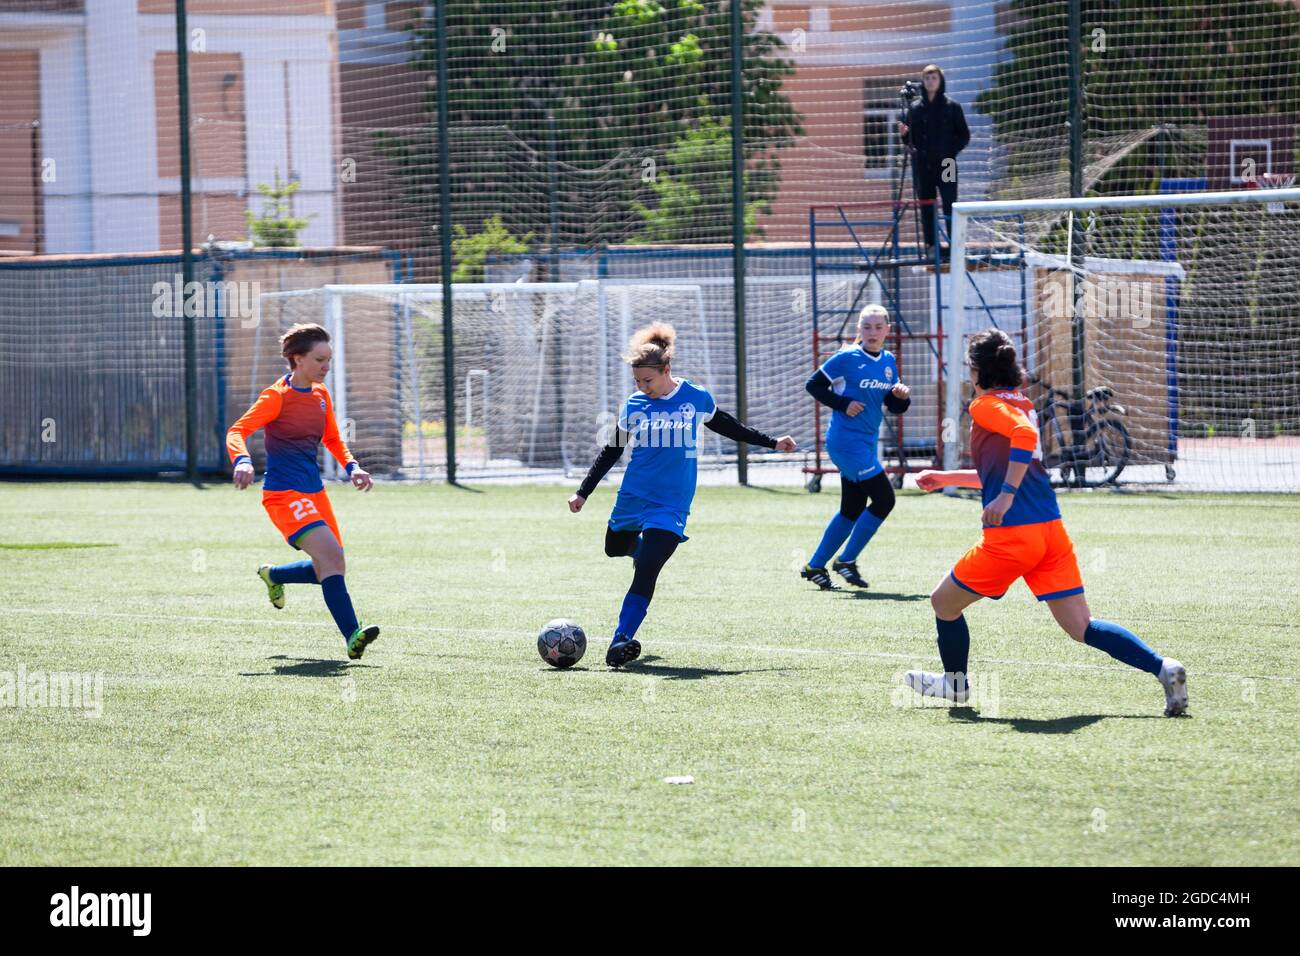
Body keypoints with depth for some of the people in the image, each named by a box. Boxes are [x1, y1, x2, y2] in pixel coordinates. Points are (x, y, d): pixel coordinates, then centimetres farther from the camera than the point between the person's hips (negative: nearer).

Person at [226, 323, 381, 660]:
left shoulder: (321, 395, 11)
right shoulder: (277, 397, -11)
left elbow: (332, 439, 24)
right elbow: (237, 431, -15)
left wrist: (352, 467, 7)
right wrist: (242, 461, -35)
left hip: (314, 491, 8)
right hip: (283, 492, -8)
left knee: (330, 569, 10)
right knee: (330, 553, -25)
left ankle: (273, 575, 39)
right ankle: (352, 636, -28)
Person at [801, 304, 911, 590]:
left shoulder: (889, 362, 10)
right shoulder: (848, 358, -10)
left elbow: (894, 407, 14)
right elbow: (813, 385, -6)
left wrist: (902, 396, -8)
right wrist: (843, 404, -16)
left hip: (866, 443, 8)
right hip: (846, 440, -8)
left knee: (852, 509, 11)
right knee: (884, 499, -13)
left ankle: (814, 567, 21)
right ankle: (846, 561, -2)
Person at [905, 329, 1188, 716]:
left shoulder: (985, 405, -4)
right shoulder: (1021, 404, 21)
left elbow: (1024, 434, -26)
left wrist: (1006, 495, -28)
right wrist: (947, 478, 42)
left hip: (1011, 534, -8)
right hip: (1051, 528, 8)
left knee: (944, 603, 16)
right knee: (1082, 626, 1)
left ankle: (955, 684, 32)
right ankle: (1163, 667, -17)